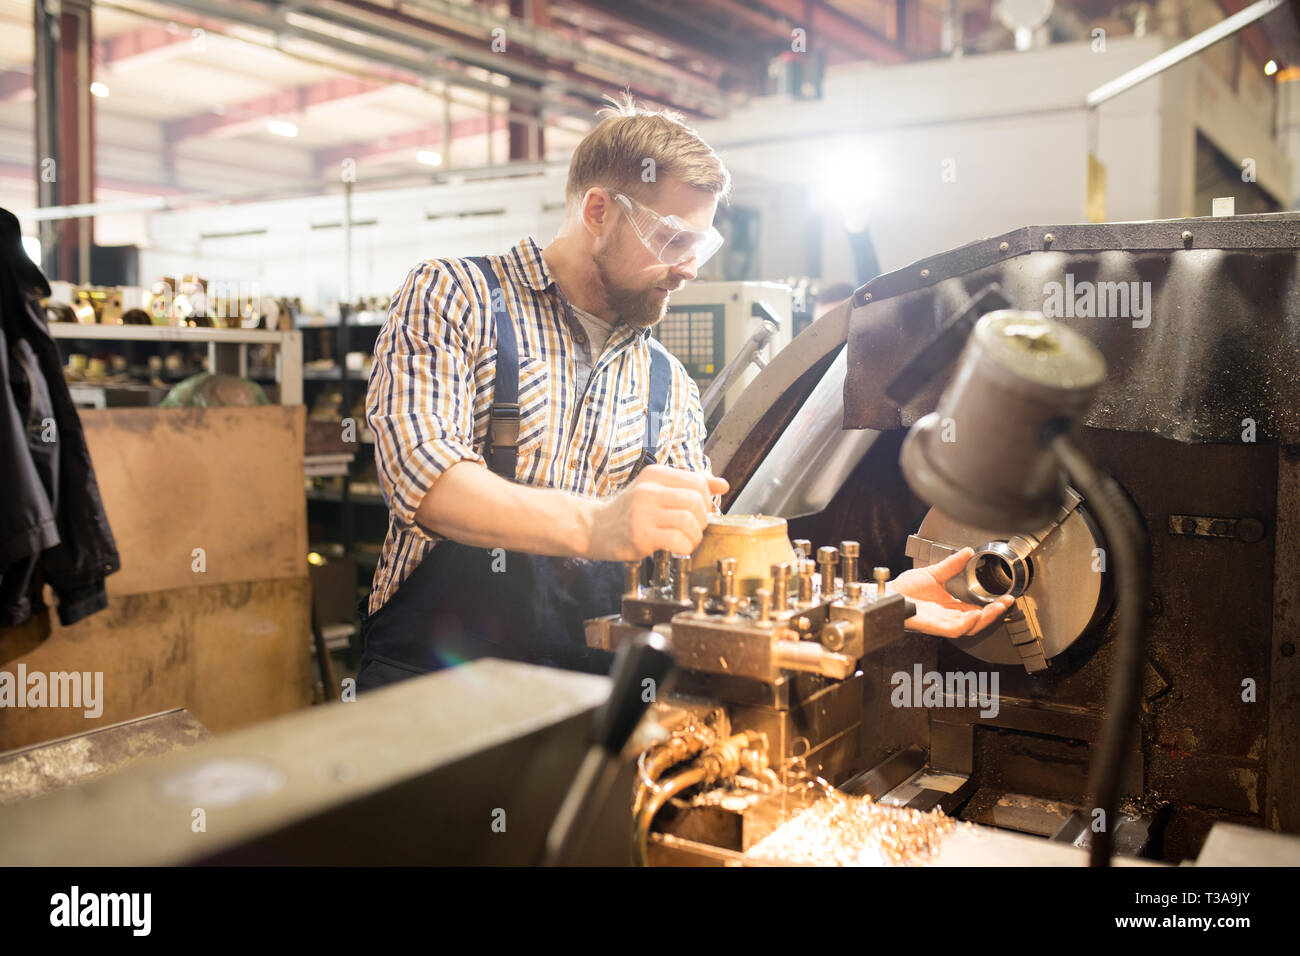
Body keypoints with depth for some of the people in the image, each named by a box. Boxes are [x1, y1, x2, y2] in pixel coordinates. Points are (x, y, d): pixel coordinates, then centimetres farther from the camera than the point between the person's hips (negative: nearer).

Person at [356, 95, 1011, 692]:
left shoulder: (669, 389, 14)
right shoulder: (453, 298, -1)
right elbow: (420, 472, -16)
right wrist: (593, 524, -32)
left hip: (588, 701, 4)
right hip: (429, 675, -3)